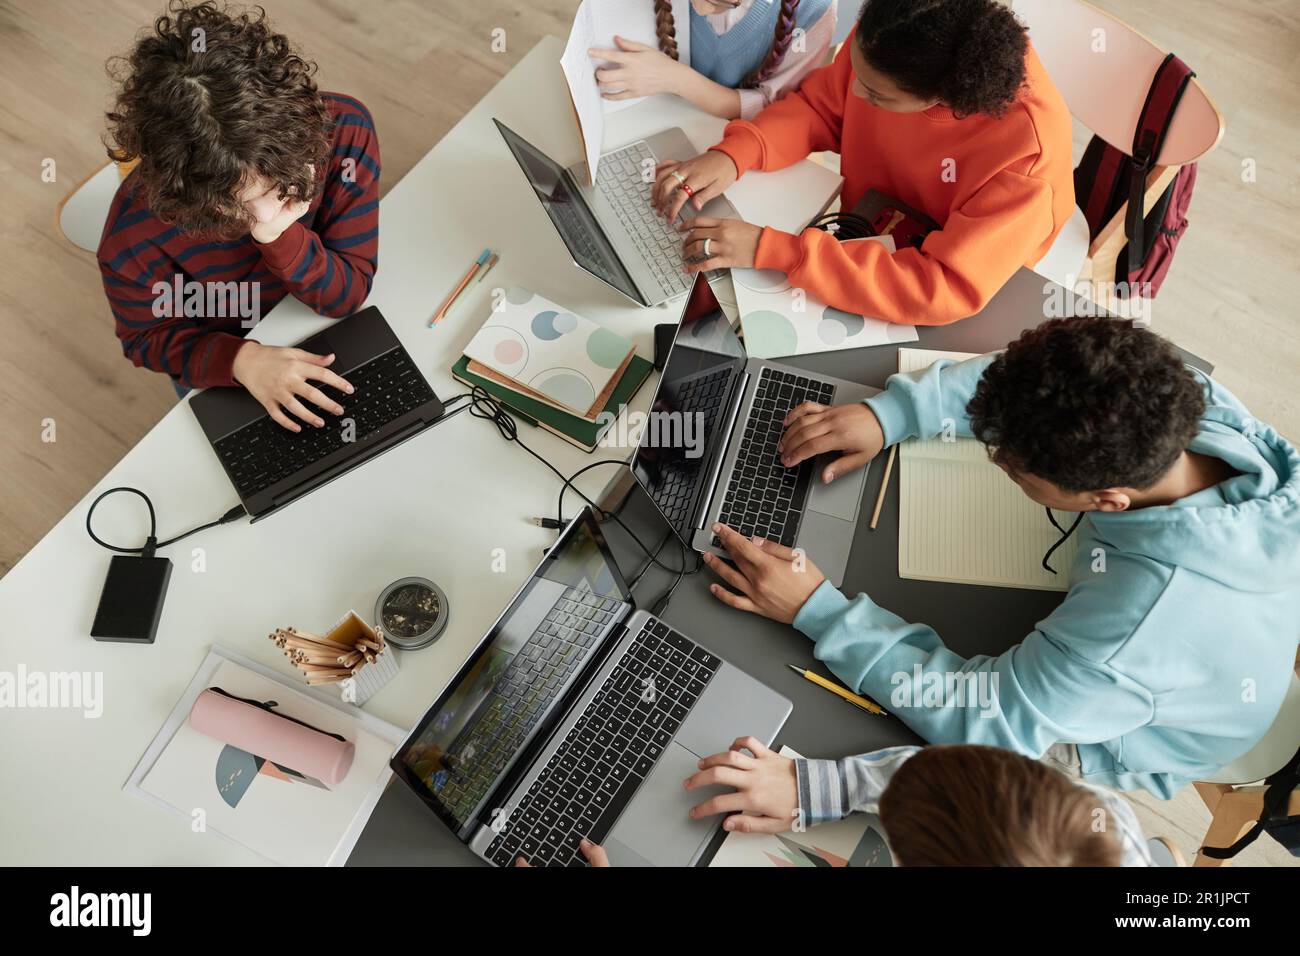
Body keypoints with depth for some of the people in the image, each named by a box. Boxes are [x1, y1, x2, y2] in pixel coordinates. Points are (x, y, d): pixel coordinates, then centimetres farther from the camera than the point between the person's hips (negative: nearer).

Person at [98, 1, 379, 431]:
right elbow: (148, 336, -14)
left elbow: (349, 295, -24)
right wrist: (241, 359, -34)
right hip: (220, 361, -1)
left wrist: (282, 239, -44)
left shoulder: (344, 130, -32)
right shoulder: (132, 241, -36)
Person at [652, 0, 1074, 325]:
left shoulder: (1030, 148, -36)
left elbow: (949, 290, -38)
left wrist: (771, 250, -43)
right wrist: (733, 154, -24)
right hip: (868, 240, 5)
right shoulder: (888, 42, -21)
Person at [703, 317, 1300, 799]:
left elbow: (989, 722, -33)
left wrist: (815, 611, -34)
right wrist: (891, 412, -22)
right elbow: (1032, 390, -11)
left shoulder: (1146, 616, -47)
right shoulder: (1189, 397, -29)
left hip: (1122, 755, -6)